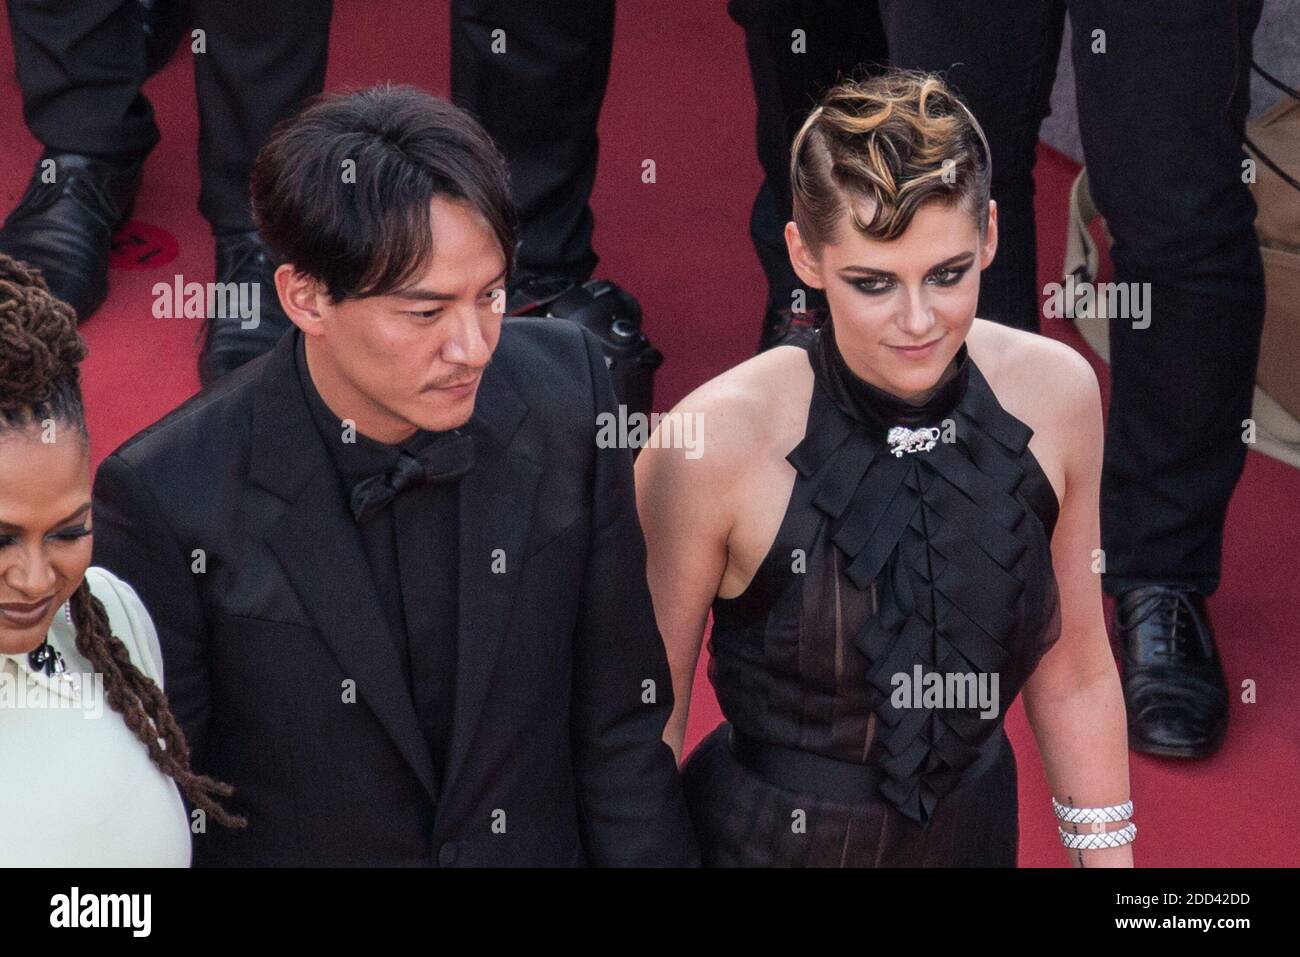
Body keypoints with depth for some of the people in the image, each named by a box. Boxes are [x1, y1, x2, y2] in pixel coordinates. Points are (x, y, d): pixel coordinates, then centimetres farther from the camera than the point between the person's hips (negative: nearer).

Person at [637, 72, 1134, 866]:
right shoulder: (717, 441, -24)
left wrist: (1108, 857, 5)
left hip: (975, 829, 4)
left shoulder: (1056, 396, -12)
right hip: (766, 838, -4)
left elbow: (1074, 677, 1)